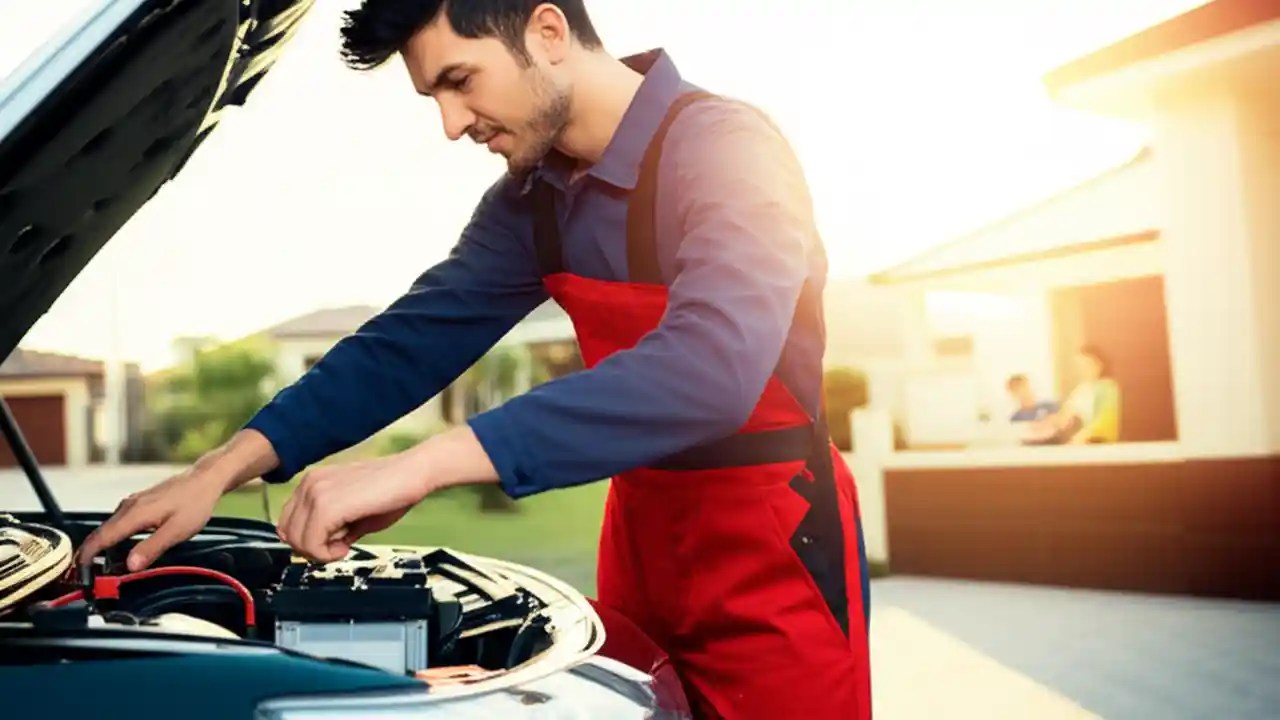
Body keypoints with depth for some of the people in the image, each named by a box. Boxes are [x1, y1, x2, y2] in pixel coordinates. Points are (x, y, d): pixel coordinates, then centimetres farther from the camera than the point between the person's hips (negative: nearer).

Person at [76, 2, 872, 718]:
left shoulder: (725, 148, -21)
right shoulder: (533, 195, 2)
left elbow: (711, 370, -36)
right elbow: (414, 339, 3)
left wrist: (418, 467, -40)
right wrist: (224, 467, -9)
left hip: (771, 556, -6)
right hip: (643, 534, 7)